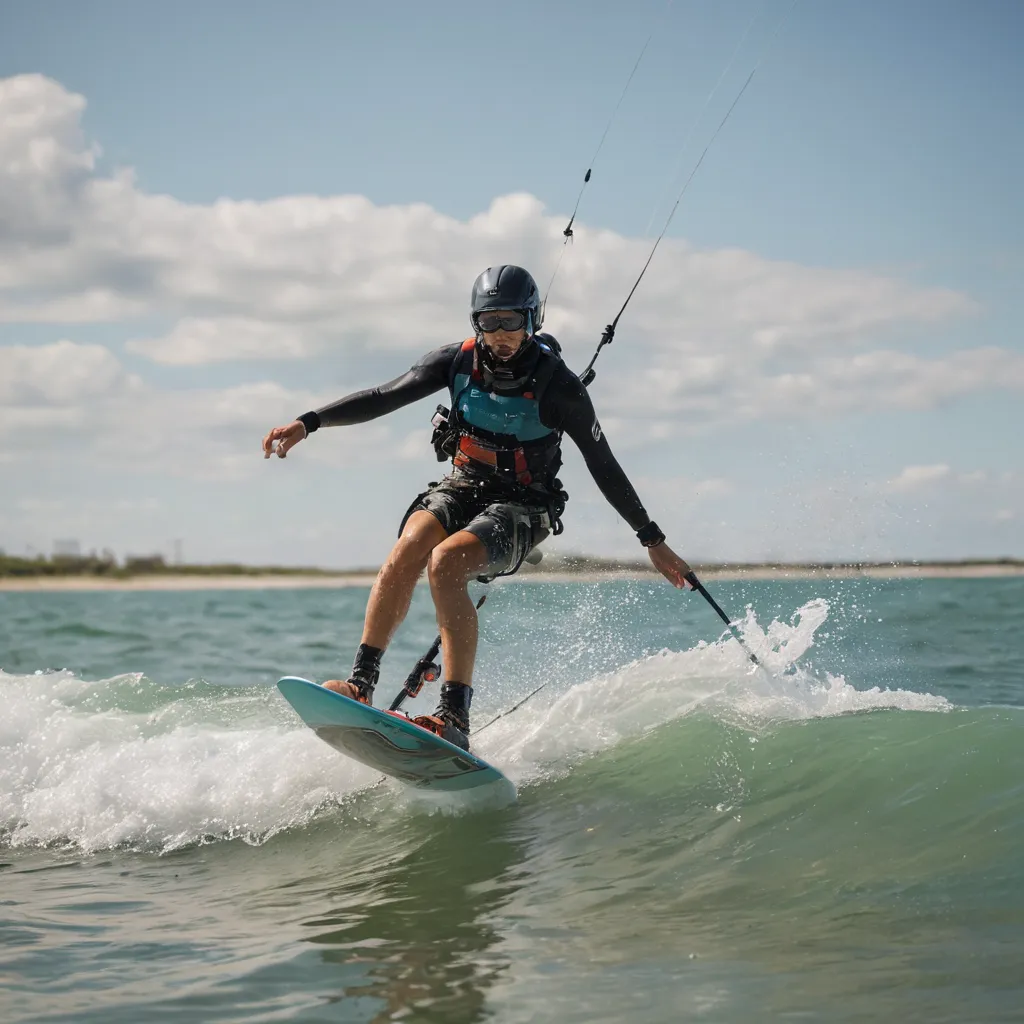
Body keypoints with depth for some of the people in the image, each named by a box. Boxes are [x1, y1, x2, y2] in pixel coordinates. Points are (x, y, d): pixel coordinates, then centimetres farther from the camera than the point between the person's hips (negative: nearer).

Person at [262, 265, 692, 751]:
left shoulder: (558, 386, -14)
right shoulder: (458, 361, -5)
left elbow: (604, 467, -8)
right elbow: (382, 397, -2)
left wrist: (653, 541, -4)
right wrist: (308, 423, -14)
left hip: (520, 506, -4)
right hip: (461, 487, 4)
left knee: (445, 561, -32)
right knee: (411, 546, -29)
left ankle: (455, 719, -38)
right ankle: (360, 683, -28)